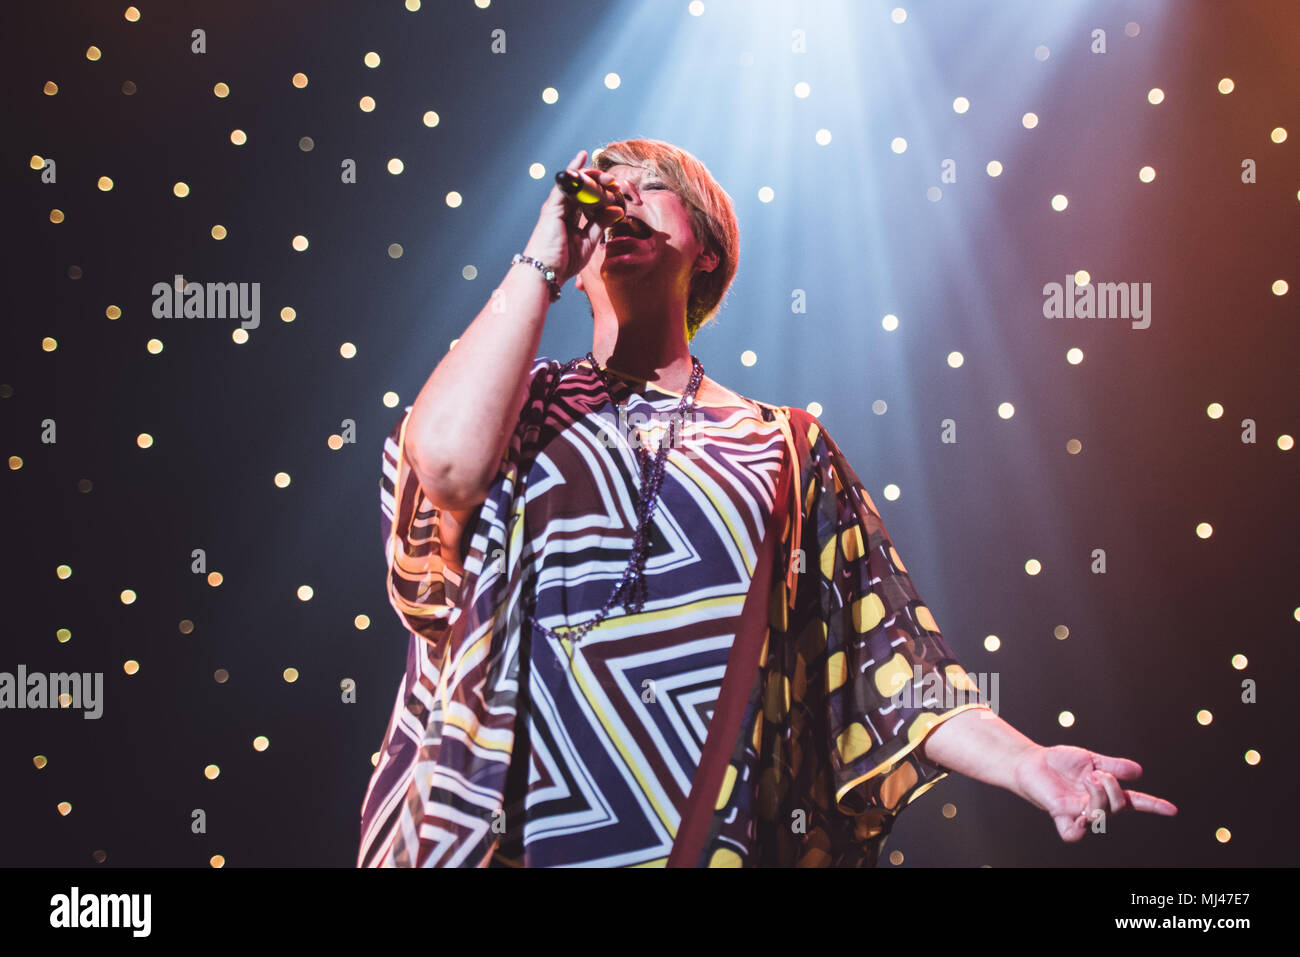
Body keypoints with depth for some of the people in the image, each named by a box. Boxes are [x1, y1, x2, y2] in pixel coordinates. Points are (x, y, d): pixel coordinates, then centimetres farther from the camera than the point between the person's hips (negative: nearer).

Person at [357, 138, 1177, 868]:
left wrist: (1024, 762, -10)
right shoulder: (525, 407, 10)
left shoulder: (786, 446, 13)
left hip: (725, 840, 1)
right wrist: (543, 255, -3)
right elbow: (448, 458, -14)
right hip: (519, 836, -1)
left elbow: (880, 656, 6)